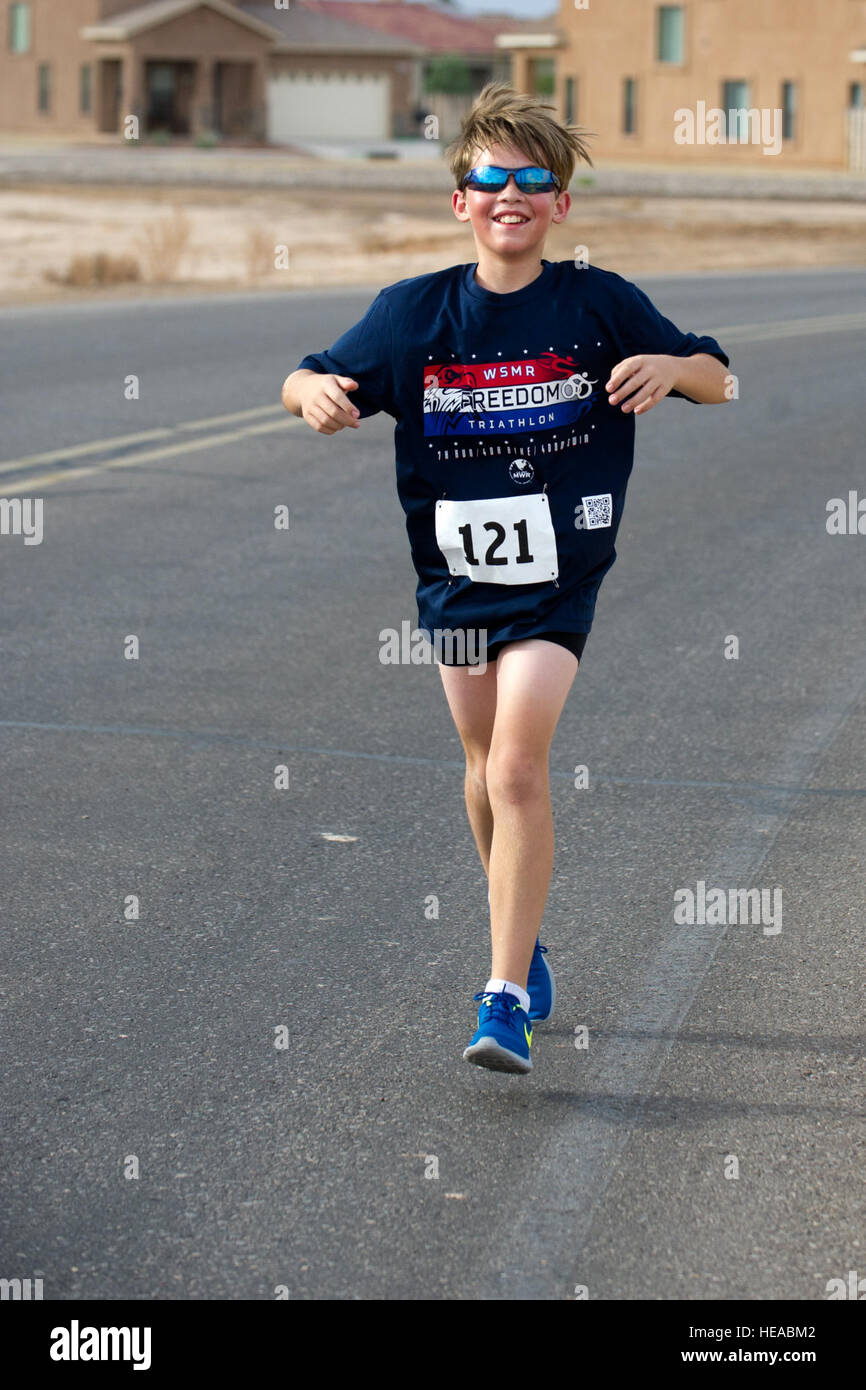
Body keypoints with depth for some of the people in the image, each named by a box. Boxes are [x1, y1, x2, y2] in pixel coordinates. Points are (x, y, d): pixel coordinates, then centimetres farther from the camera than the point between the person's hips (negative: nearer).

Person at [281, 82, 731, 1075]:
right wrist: (315, 393, -23)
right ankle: (521, 936, 40)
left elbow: (718, 379, 0)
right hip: (455, 572, 3)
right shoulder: (413, 311, -4)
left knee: (518, 771, -16)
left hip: (558, 577, -3)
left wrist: (668, 367, -23)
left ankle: (504, 1001, -14)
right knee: (488, 770, 16)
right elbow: (306, 380, 2)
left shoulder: (601, 304, -7)